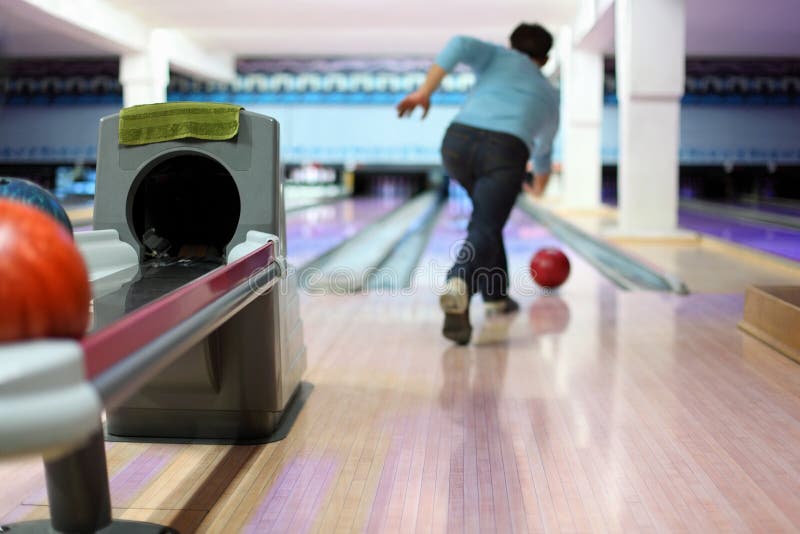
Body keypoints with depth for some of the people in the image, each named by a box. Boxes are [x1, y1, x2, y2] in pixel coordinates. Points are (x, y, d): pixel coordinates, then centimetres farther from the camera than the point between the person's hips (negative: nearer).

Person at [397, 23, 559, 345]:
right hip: (505, 152, -2)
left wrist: (424, 92, 2)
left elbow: (460, 45, 4)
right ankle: (460, 284, -42)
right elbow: (543, 149, 50)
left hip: (459, 142, 2)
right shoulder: (549, 96, 33)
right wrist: (539, 187, 68)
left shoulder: (499, 56, 27)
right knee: (484, 230, -9)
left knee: (486, 216, 25)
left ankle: (496, 295, 31)